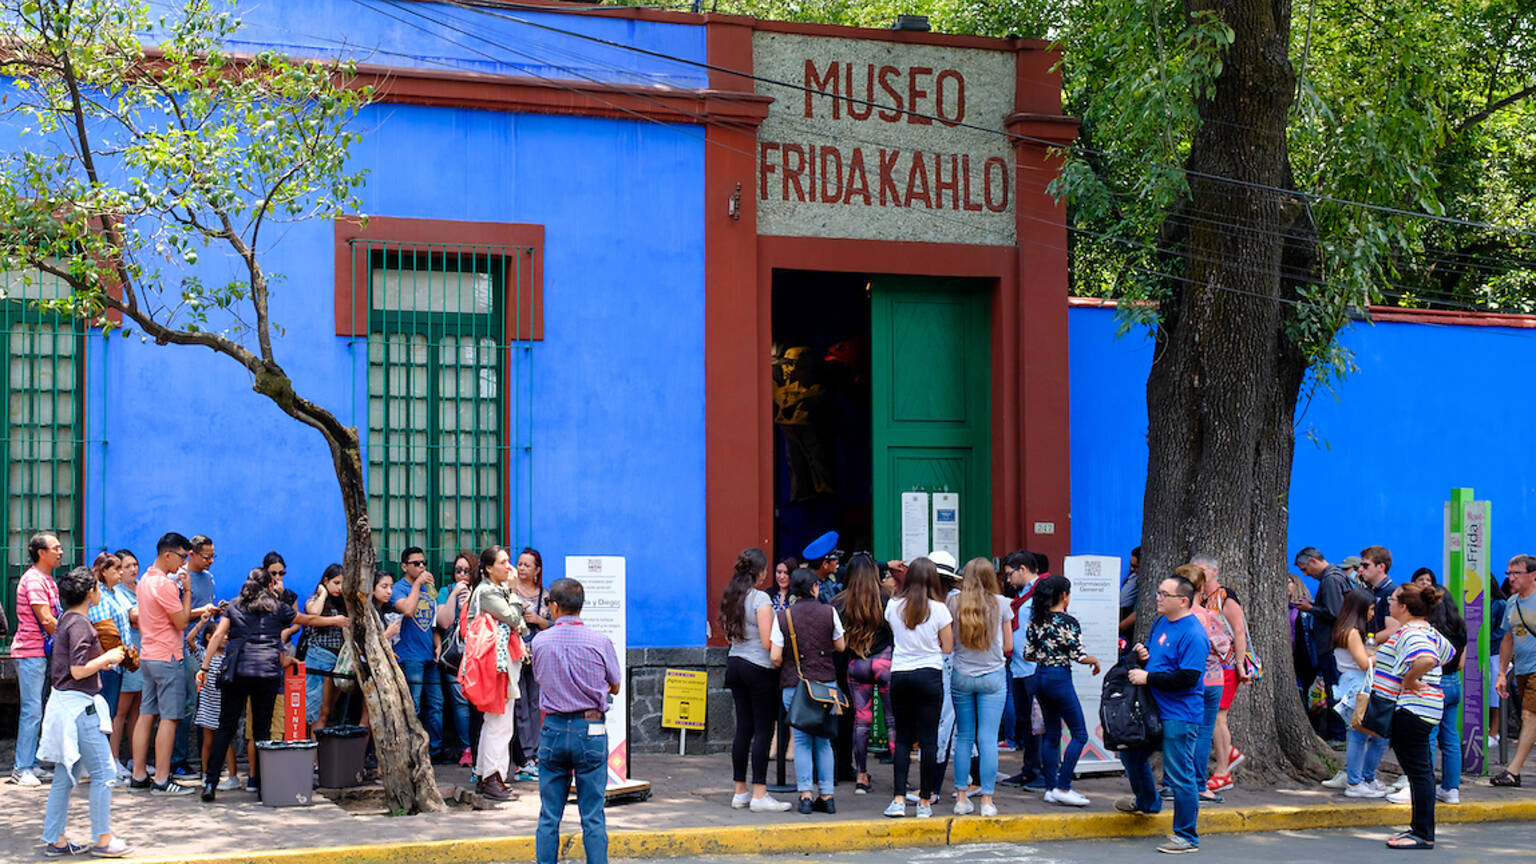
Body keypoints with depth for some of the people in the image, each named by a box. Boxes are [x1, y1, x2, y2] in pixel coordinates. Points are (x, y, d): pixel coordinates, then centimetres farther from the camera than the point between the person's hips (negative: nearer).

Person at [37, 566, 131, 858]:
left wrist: (102, 662, 19)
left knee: (64, 775, 12)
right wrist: (107, 658, -9)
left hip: (62, 703, 10)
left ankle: (55, 840, 15)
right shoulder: (79, 625, -16)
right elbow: (79, 670, -21)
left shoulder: (65, 621, 14)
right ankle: (103, 840, -1)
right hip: (79, 705, -10)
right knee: (102, 772, -4)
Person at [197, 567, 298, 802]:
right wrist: (280, 596, 37)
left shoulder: (234, 606, 13)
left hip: (237, 671, 1)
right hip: (268, 673, -1)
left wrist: (205, 667, 6)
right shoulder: (277, 608, 10)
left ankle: (210, 782, -4)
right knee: (262, 728, 6)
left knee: (226, 727, 3)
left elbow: (217, 636, 5)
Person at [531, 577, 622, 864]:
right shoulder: (599, 642, -7)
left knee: (549, 816, 7)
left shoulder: (541, 642, -2)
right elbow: (614, 687, 5)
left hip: (553, 730, 1)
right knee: (593, 816, 1)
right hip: (591, 730, -1)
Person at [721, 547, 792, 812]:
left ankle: (740, 792, 14)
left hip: (735, 663, 8)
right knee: (763, 730, -4)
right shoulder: (760, 599, -14)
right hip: (759, 667, -8)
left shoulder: (731, 597, 9)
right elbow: (768, 643, -17)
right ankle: (759, 795, -6)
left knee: (743, 728, 11)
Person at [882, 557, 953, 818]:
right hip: (929, 675, -2)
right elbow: (948, 648, 0)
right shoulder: (938, 609, -6)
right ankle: (924, 801, 3)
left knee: (902, 739, 8)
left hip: (899, 676, 2)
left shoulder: (893, 606, 1)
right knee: (928, 740, 2)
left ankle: (899, 799, 0)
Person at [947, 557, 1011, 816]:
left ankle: (961, 797, 12)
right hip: (993, 676, -1)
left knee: (964, 737, 10)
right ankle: (987, 800, 0)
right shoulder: (1000, 603, -4)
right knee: (988, 739, 0)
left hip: (961, 676, 1)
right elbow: (1008, 646, 4)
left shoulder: (953, 603, -3)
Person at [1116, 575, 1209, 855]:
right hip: (1153, 710, 10)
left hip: (1180, 716, -10)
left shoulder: (1193, 635, -19)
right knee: (1131, 753, 24)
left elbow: (1187, 677, -25)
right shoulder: (1161, 623, 10)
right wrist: (1143, 654, 2)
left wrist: (1148, 677, -20)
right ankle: (1146, 801, 48)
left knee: (1179, 776, -4)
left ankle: (1186, 836, 5)